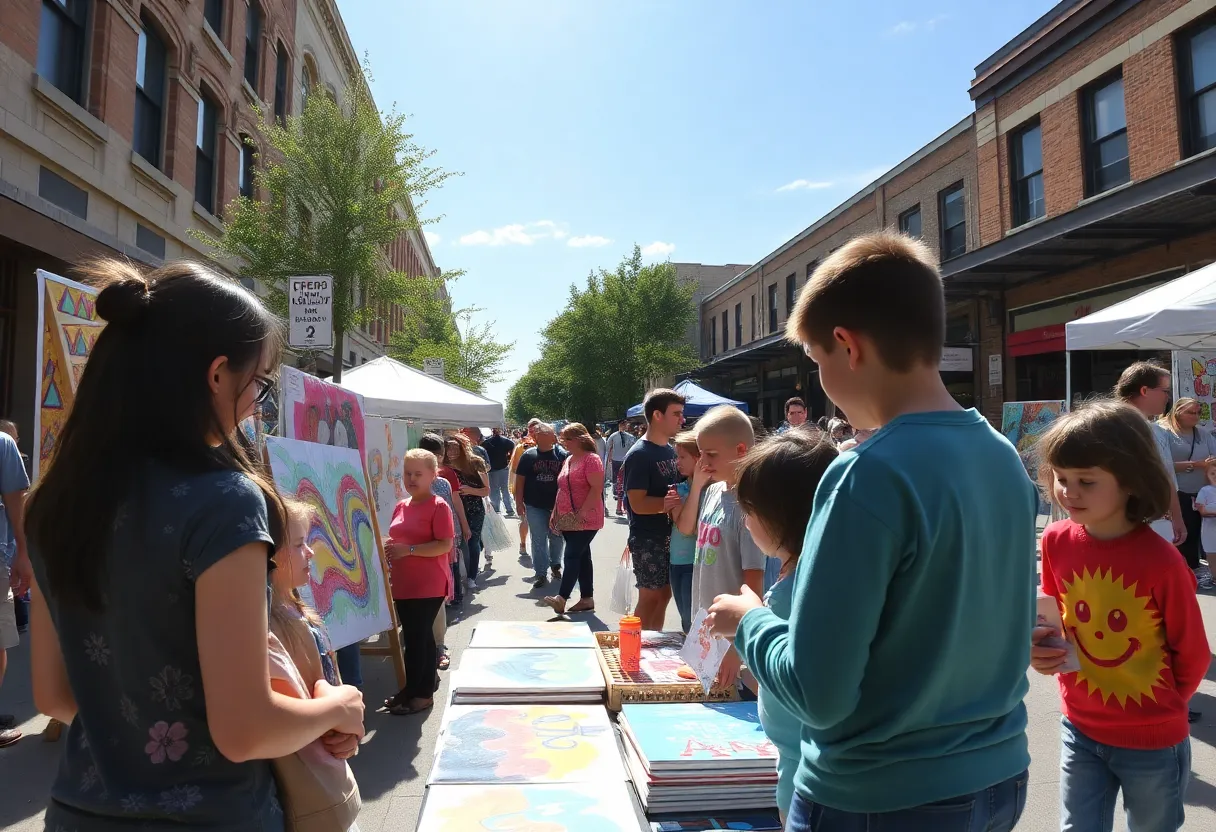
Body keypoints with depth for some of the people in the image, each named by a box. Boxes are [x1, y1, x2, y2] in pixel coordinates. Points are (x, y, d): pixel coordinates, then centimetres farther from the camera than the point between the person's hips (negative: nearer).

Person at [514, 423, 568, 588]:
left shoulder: (561, 455, -4)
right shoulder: (528, 455, -2)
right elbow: (519, 480, 0)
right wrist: (519, 502, -4)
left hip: (557, 505, 0)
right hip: (535, 506, 0)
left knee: (557, 537, 14)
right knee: (538, 540, 3)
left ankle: (555, 565, 35)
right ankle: (541, 573, 11)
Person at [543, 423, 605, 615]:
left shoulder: (591, 459, -11)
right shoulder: (568, 460, 16)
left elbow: (597, 488, -19)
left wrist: (582, 513, -23)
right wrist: (555, 513, 16)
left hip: (585, 520, -9)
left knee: (572, 556, -14)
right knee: (581, 557, 10)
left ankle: (562, 598, -18)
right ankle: (587, 599, 15)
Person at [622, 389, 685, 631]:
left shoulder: (671, 450, 9)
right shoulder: (639, 454, -15)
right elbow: (638, 503, -21)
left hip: (671, 536, 8)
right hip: (648, 539, -8)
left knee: (664, 594, 15)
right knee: (650, 596, 1)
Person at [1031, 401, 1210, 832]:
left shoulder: (1162, 561, -24)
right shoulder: (1056, 541, -12)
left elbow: (1193, 653, -9)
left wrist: (1159, 707, 4)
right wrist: (1042, 644, -14)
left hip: (1152, 740, -2)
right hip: (1080, 729, 3)